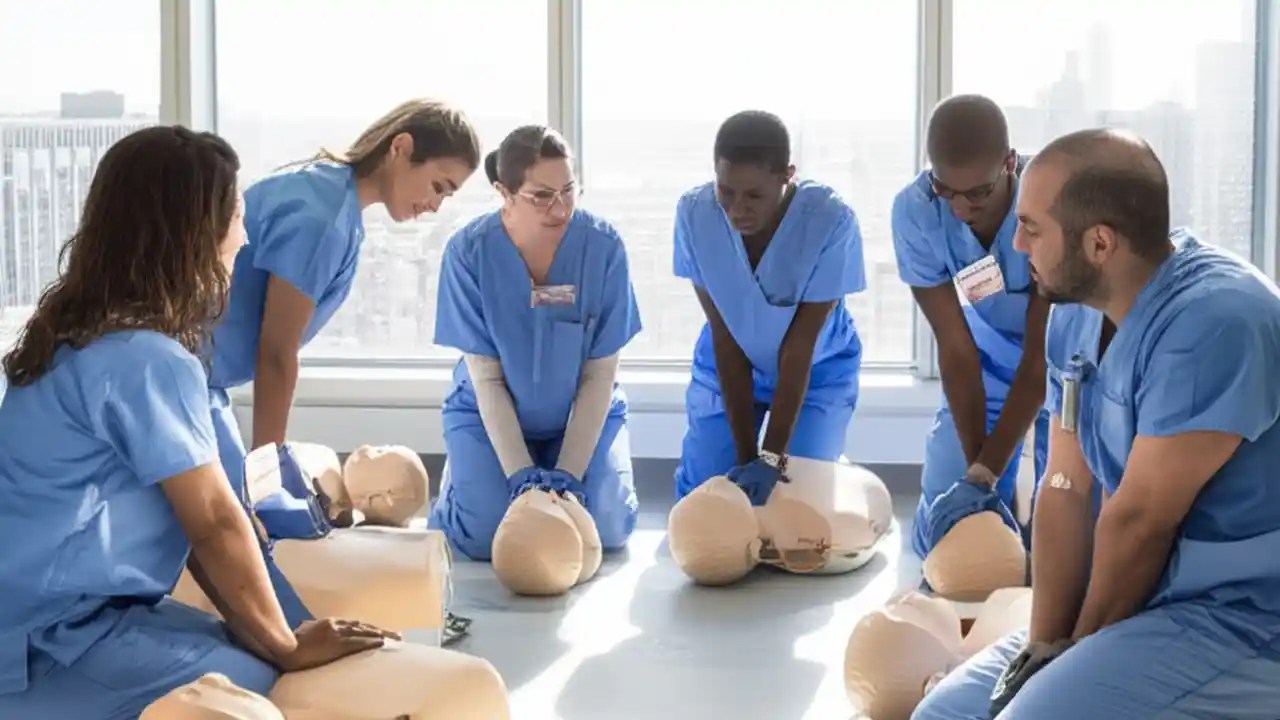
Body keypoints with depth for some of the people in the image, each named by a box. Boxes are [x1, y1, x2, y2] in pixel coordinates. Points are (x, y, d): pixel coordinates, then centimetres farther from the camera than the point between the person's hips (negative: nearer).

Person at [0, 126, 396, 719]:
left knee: (249, 655, 8)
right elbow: (216, 525, -13)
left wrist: (254, 628, 9)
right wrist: (287, 648, -2)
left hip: (51, 614, 10)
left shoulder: (81, 337, 11)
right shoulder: (150, 360, -20)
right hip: (52, 640, -10)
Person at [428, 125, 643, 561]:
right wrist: (520, 473, -23)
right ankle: (458, 480, 16)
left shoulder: (603, 246, -21)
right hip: (489, 415, -1)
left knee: (606, 529, -18)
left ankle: (561, 476, 16)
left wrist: (569, 473, -21)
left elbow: (600, 375, -15)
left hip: (585, 414, 1)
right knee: (487, 536, -19)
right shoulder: (469, 251, -21)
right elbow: (487, 378, -16)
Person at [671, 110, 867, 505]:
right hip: (726, 365, 2)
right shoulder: (694, 212, -27)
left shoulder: (832, 220, -33)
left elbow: (800, 344, -28)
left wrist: (773, 456, -31)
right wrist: (745, 453, -23)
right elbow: (724, 335, -22)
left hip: (819, 369, -2)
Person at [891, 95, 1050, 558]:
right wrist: (976, 466, -24)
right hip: (987, 367, 2)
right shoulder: (915, 212, -26)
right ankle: (1007, 490, 29)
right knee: (941, 537, -3)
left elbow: (1041, 355, -27)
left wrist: (986, 472, -30)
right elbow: (955, 347, -20)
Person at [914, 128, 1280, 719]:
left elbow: (1141, 520, -20)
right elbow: (1065, 492, 3)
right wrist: (1045, 642, -5)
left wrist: (1081, 650, -7)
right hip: (1147, 598, 9)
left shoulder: (1213, 321, -26)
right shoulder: (1075, 315, 3)